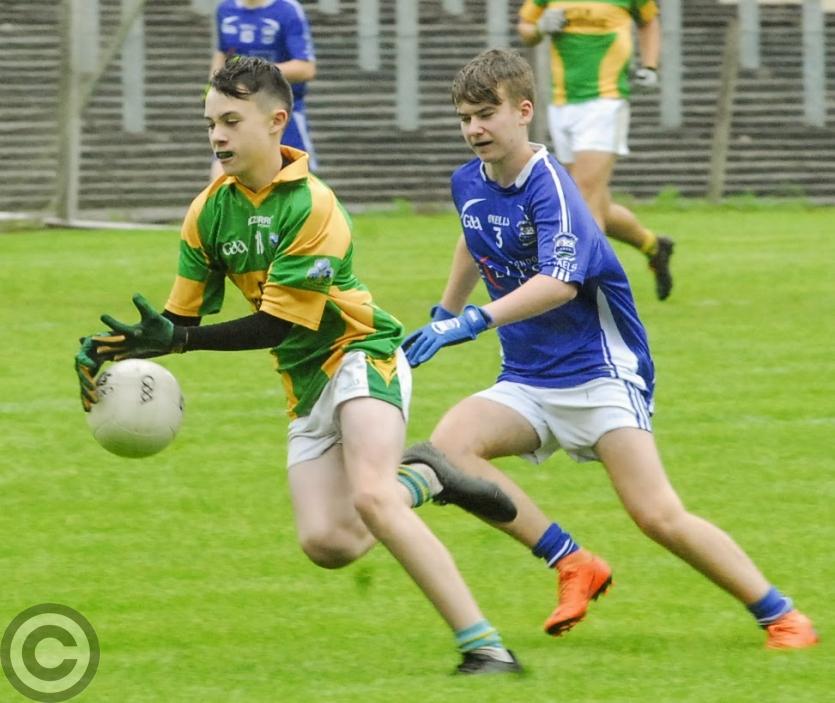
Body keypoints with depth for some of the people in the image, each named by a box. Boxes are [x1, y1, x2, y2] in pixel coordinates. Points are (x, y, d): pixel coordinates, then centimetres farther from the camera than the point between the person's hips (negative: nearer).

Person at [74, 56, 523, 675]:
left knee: (370, 499, -29)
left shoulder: (311, 206, -20)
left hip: (361, 352, -7)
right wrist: (112, 349, -16)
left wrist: (178, 340, -28)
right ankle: (420, 480, 22)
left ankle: (485, 646, -27)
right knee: (326, 544, -9)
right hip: (307, 381, 7)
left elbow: (278, 324, -21)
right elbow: (181, 318, 3)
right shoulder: (209, 212, 0)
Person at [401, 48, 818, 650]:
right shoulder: (469, 183, 5)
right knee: (450, 444, -21)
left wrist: (472, 322, -44)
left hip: (599, 370, -7)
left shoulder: (549, 187, -19)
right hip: (527, 383, 7)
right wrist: (442, 316, 36)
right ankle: (574, 566, -11)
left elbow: (560, 282, -35)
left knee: (658, 515, -17)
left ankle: (782, 618, -3)